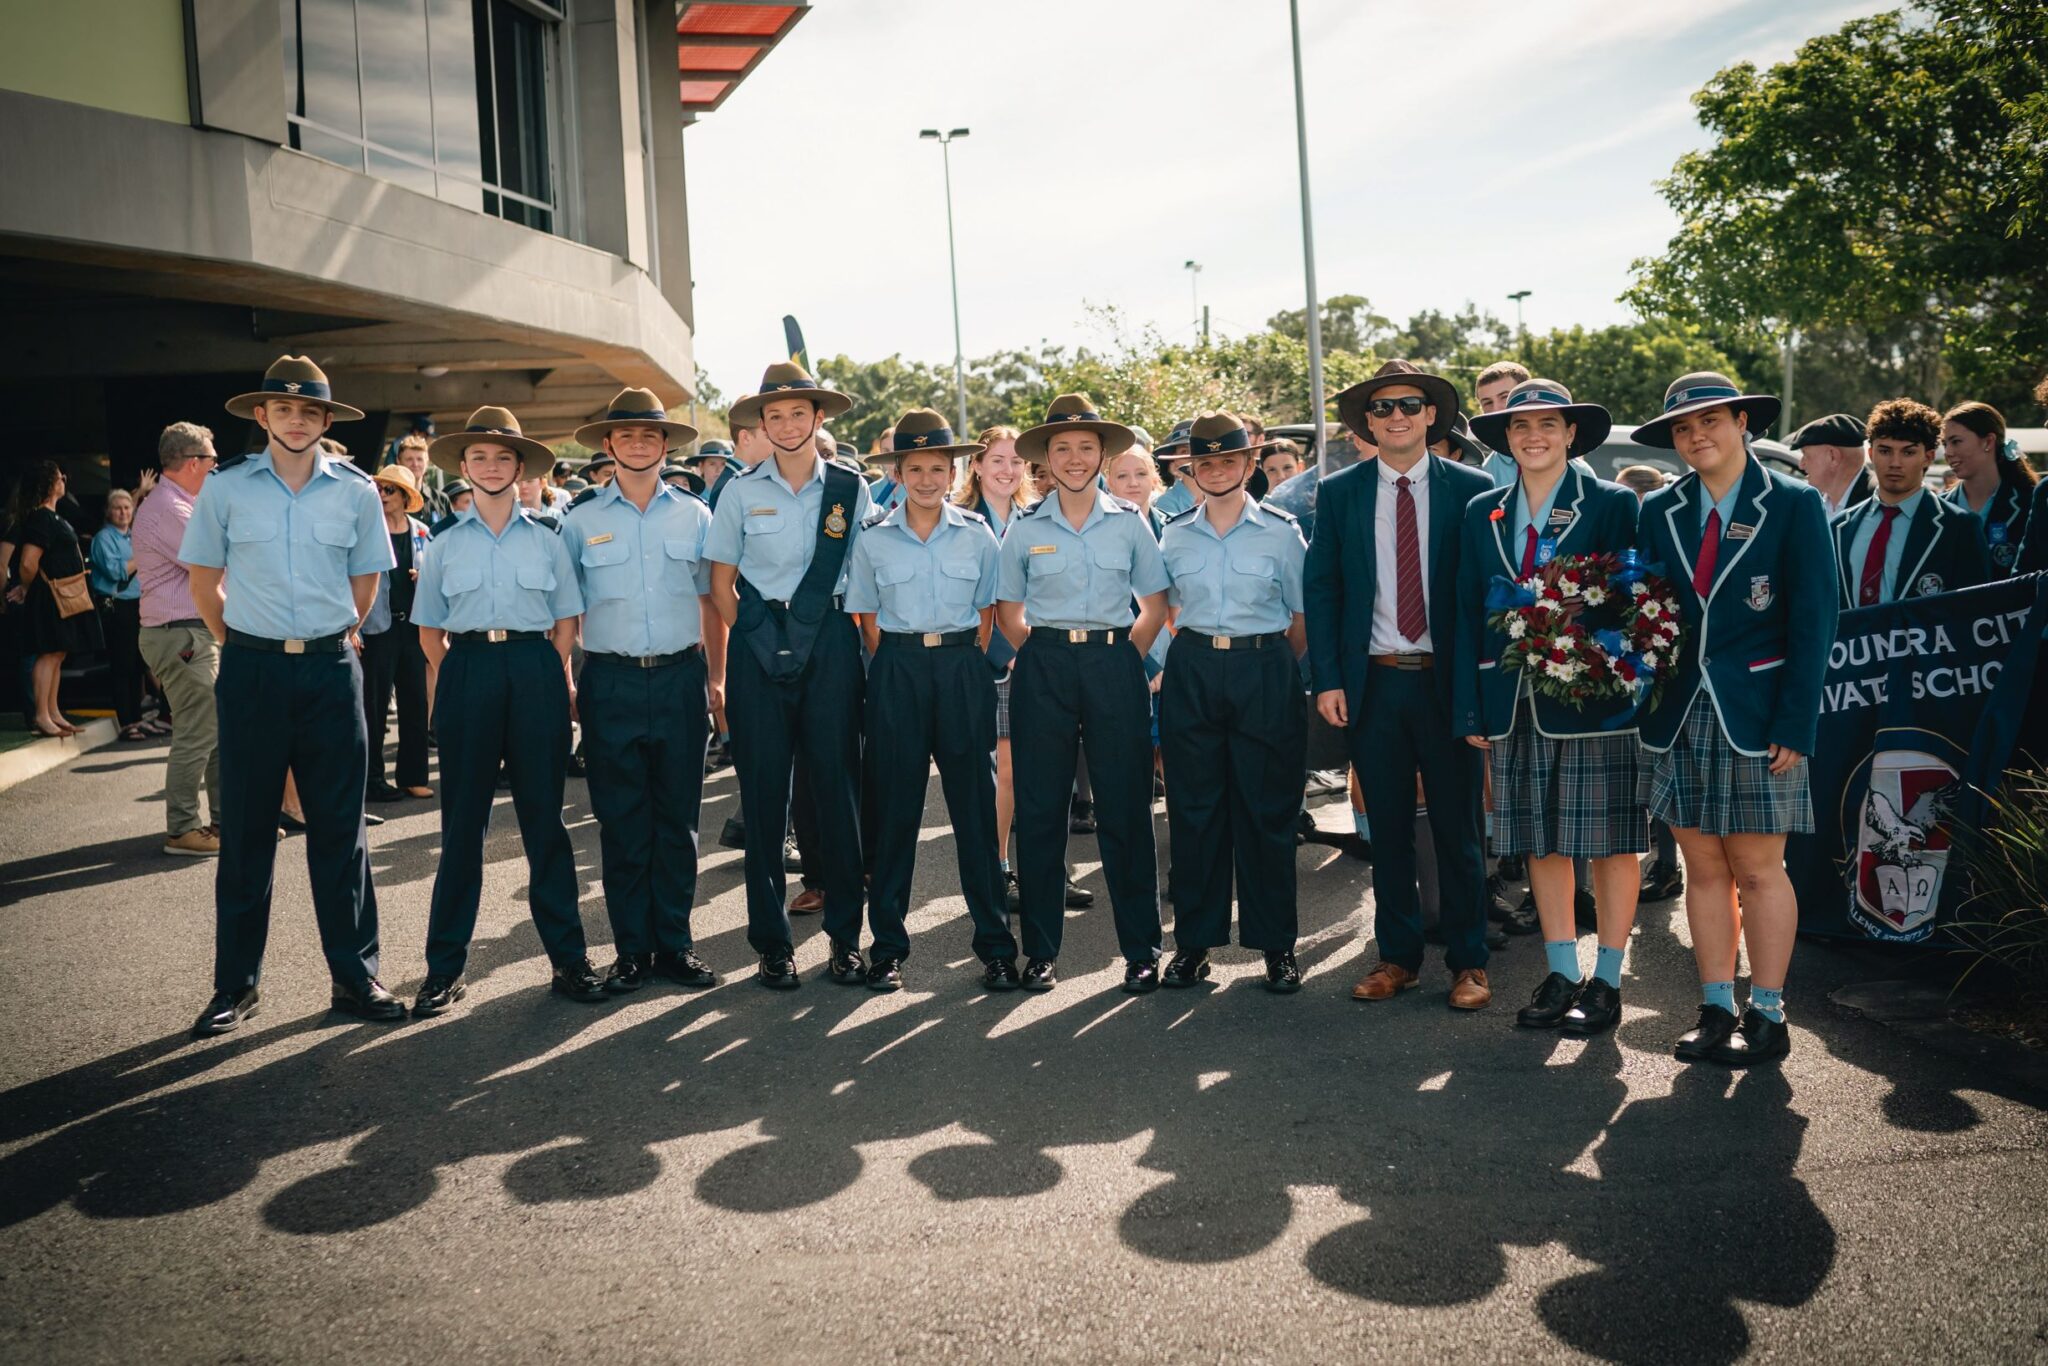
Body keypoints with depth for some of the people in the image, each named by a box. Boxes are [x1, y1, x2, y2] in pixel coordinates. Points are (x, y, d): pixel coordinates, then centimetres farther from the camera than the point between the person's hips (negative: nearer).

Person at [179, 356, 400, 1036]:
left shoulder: (356, 489, 3)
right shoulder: (225, 486, 1)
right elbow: (203, 578, 11)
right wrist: (238, 643, 11)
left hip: (331, 669, 1)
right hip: (253, 669, 0)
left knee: (339, 827, 4)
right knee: (246, 829, 5)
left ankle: (354, 976, 12)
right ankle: (235, 982, 15)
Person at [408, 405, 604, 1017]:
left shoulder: (547, 540, 10)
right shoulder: (443, 546, 11)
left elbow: (566, 621, 10)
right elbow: (430, 631, 14)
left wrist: (554, 678, 0)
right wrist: (454, 676, 2)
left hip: (535, 674, 0)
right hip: (466, 674, 1)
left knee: (543, 817, 3)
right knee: (461, 822, 3)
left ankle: (568, 957, 10)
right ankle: (445, 967, 11)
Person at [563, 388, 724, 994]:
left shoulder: (694, 514, 7)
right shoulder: (581, 520, 5)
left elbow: (712, 601, 11)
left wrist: (715, 676, 6)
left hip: (680, 678, 1)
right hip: (611, 682, -1)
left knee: (678, 819, 6)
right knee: (622, 823, 4)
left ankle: (675, 944, 16)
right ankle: (632, 949, 14)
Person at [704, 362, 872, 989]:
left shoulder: (850, 487, 5)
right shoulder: (741, 491, 5)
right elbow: (721, 583, 9)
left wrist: (857, 642, 3)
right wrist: (754, 635, 2)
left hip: (830, 643, 0)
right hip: (758, 647, 0)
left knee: (838, 783, 0)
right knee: (763, 791, 1)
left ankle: (845, 935, 12)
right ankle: (772, 942, 11)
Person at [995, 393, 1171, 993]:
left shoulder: (1129, 522, 5)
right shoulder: (1025, 528, 6)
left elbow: (1154, 605, 10)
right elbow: (1008, 611, 13)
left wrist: (1121, 658, 1)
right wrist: (1046, 656, 4)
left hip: (1114, 665, 0)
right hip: (1043, 669, 1)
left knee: (1124, 806, 0)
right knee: (1039, 807, 1)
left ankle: (1141, 949, 9)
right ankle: (1040, 949, 11)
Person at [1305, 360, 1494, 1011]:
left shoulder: (1471, 490, 1)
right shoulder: (1338, 493, 5)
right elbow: (1319, 588, 5)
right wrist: (1327, 679, -3)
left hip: (1448, 683, -1)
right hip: (1372, 684, 2)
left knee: (1458, 829, 6)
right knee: (1388, 830, 10)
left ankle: (1468, 962, 18)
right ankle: (1397, 955, 22)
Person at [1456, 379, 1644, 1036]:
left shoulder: (1613, 506, -1)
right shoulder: (1481, 514, 10)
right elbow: (1468, 615, 9)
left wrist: (1628, 686, -13)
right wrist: (1471, 710, 3)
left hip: (1597, 700, -3)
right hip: (1516, 704, 4)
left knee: (1609, 842, 3)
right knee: (1540, 842, 10)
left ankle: (1606, 982, 15)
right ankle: (1561, 974, 22)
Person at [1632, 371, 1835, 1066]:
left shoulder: (1794, 505, -2)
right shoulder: (1659, 511, 8)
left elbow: (1813, 621, -5)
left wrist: (1795, 725, -12)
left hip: (1757, 716, -3)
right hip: (1681, 717, 4)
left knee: (1758, 870, 2)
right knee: (1703, 868, 8)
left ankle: (1767, 1016, 14)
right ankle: (1716, 1010, 18)